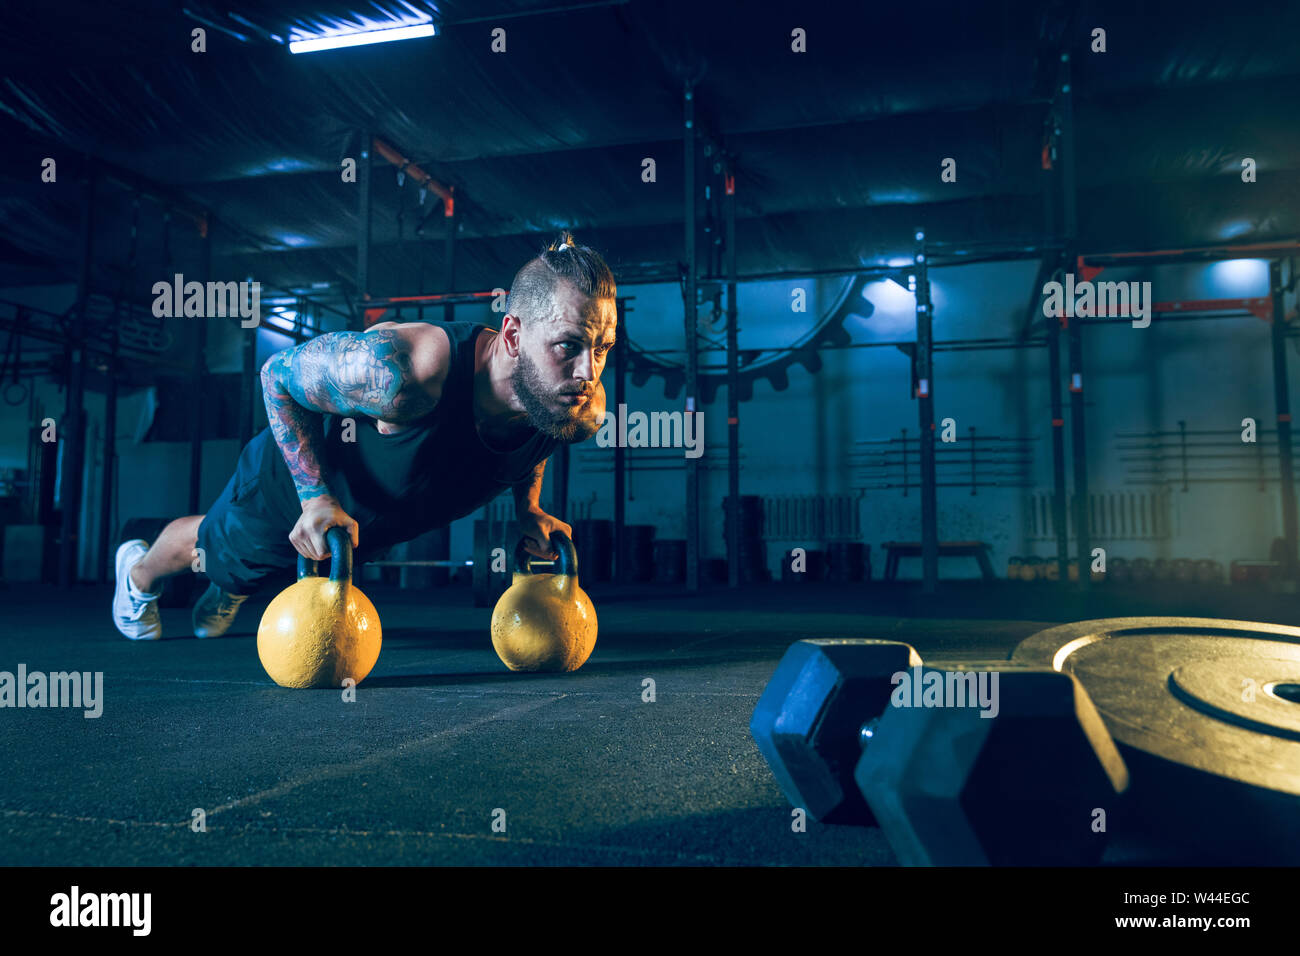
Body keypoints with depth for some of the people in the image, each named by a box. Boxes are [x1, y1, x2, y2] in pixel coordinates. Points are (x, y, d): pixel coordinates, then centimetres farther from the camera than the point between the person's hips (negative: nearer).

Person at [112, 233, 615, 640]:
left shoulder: (583, 410, -30)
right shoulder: (399, 369, -49)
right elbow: (277, 372, -29)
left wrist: (529, 509, -11)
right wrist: (316, 496, -34)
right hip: (296, 478, -4)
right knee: (211, 548, 30)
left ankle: (226, 596, 69)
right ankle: (139, 573, 64)